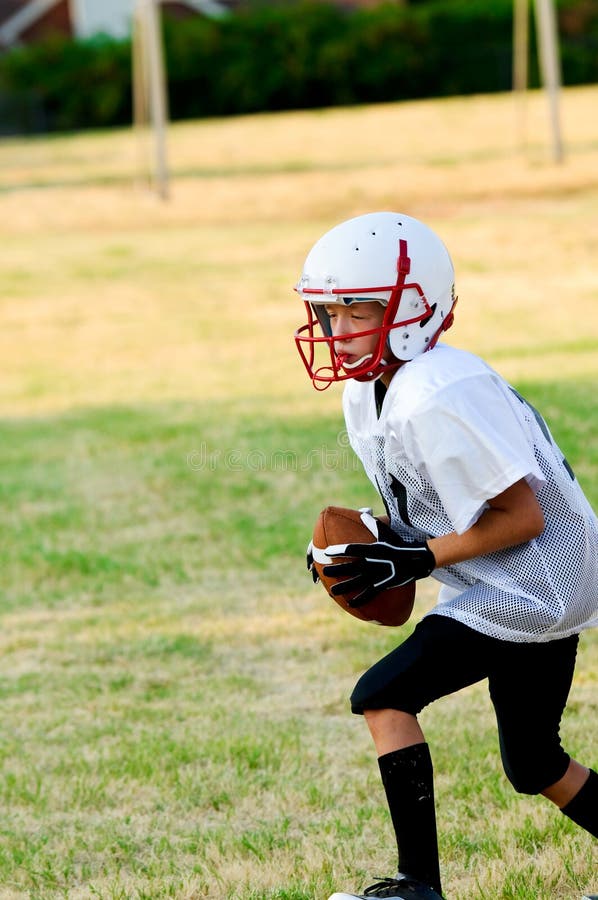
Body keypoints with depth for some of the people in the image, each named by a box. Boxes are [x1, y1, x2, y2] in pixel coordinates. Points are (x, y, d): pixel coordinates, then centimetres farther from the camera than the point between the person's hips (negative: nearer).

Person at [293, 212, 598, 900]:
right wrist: (378, 537, 0)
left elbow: (523, 516, -23)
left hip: (529, 583, -10)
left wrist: (417, 559, -22)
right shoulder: (368, 394, 5)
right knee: (533, 768, 17)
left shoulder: (437, 399, -26)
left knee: (384, 696, -12)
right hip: (533, 590, 10)